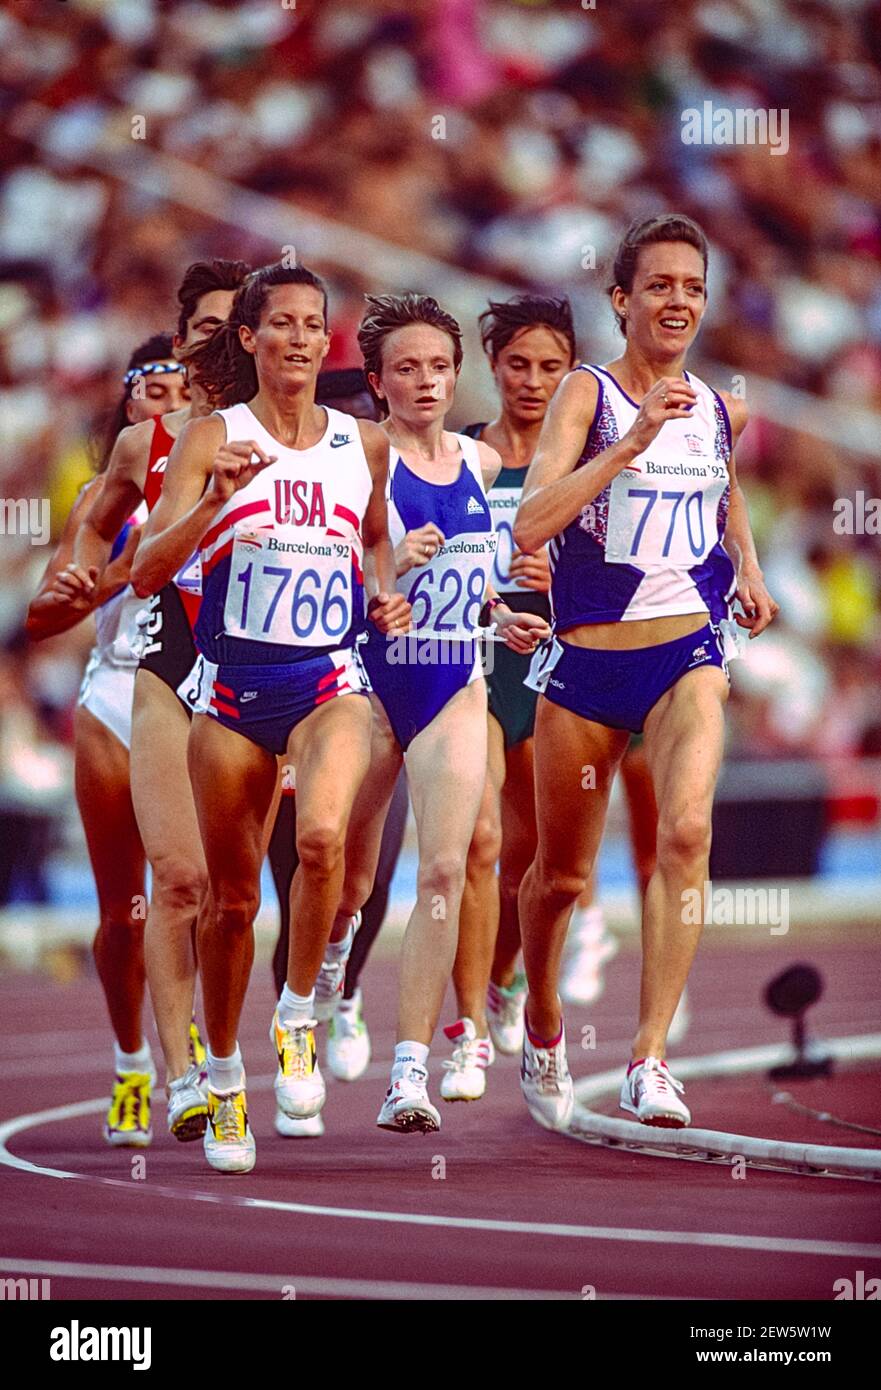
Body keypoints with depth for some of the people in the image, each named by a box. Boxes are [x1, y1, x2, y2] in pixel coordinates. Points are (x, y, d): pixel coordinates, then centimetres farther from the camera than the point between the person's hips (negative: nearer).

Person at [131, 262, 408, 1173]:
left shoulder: (363, 444, 7)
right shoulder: (212, 440, -2)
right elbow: (147, 572, -9)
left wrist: (384, 591, 7)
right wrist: (213, 501, -23)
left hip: (329, 681, 1)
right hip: (232, 685, -1)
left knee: (322, 835, -29)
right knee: (232, 895, 6)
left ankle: (299, 1012, -6)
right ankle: (223, 1077, 26)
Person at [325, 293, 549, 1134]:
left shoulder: (480, 463, 9)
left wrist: (499, 614, 10)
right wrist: (393, 566, -28)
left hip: (457, 689, 3)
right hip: (371, 679, -3)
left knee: (444, 870, -13)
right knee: (348, 881, 9)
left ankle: (410, 1070, -14)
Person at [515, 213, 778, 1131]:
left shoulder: (717, 408, 7)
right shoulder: (587, 394, -8)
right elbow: (530, 526, -23)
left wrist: (747, 567, 14)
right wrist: (634, 440, -28)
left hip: (687, 651, 2)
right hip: (585, 660, -2)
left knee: (686, 829, -24)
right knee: (562, 873, 11)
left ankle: (650, 1058, -25)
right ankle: (542, 1028, 40)